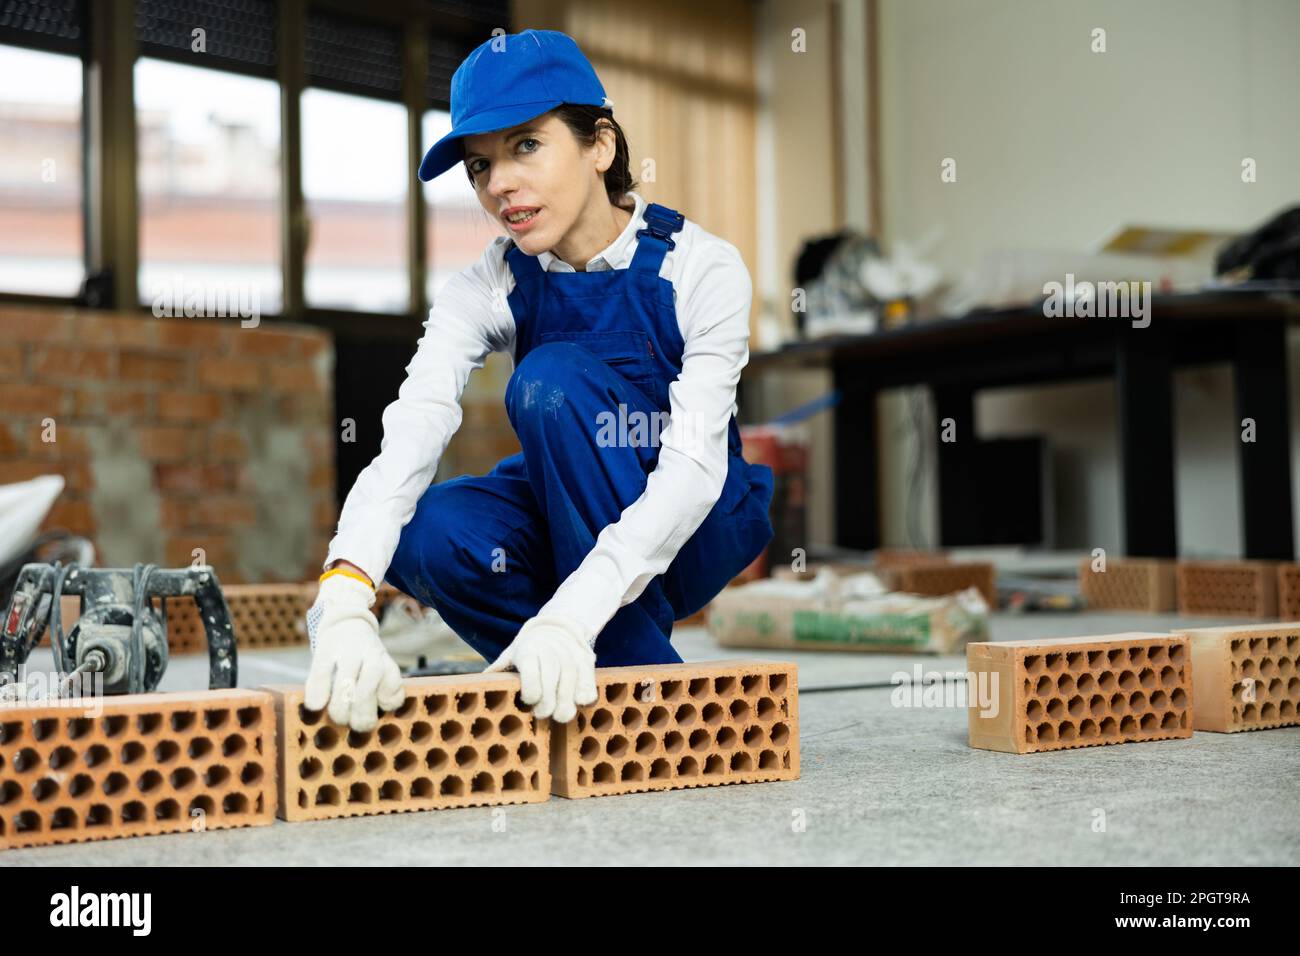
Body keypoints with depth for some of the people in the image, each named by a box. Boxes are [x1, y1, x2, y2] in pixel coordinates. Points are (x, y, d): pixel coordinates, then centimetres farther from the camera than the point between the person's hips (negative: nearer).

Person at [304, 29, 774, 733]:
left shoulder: (701, 268, -20)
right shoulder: (488, 290, -11)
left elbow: (693, 468, -31)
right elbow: (407, 435, -28)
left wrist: (568, 615, -46)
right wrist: (343, 603, -47)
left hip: (692, 530, -3)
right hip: (572, 519, 3)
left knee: (554, 380, -30)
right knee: (424, 535, -29)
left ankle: (643, 676, -21)